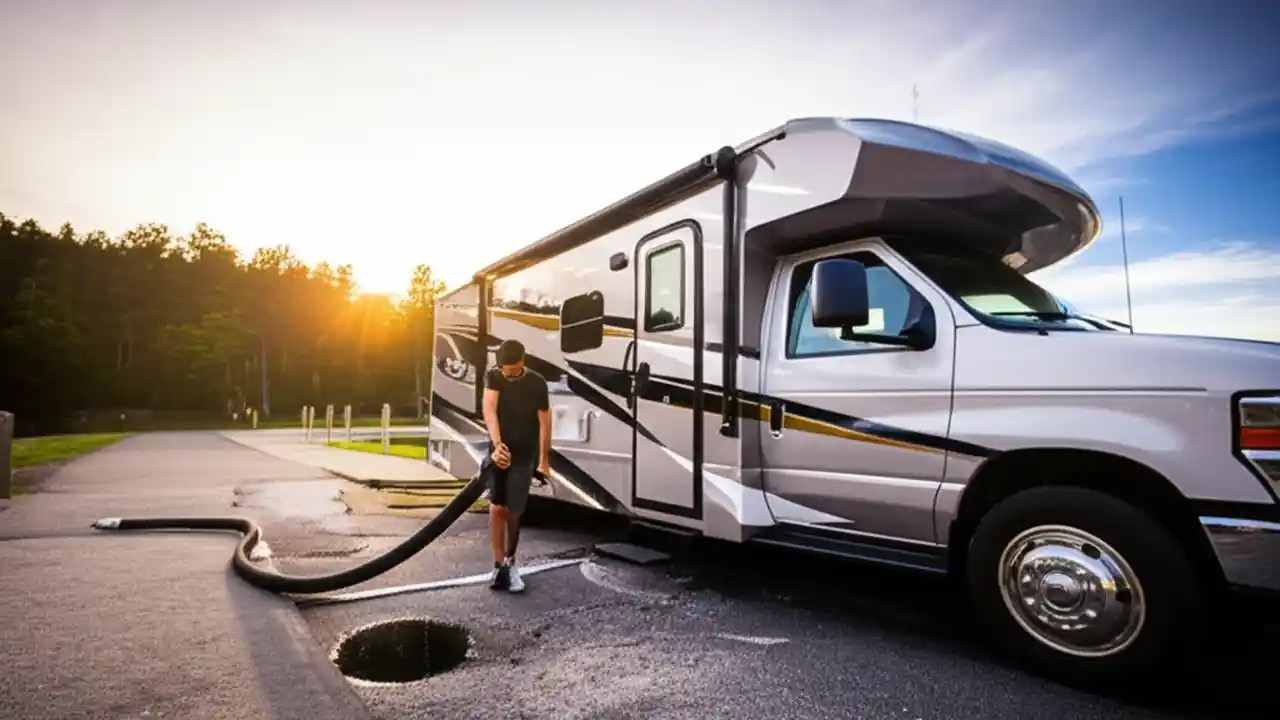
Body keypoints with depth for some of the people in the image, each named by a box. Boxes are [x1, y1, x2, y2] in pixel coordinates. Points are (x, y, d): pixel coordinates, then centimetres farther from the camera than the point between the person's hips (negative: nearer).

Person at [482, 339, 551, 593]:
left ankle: (510, 561, 23)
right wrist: (497, 444, -36)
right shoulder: (493, 377, -7)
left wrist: (544, 460, -6)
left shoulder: (537, 383, -9)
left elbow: (544, 422, -5)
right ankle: (499, 564, 5)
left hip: (524, 455, -1)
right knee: (497, 507, -5)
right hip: (499, 451, 1)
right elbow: (489, 410, -21)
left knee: (513, 511, 4)